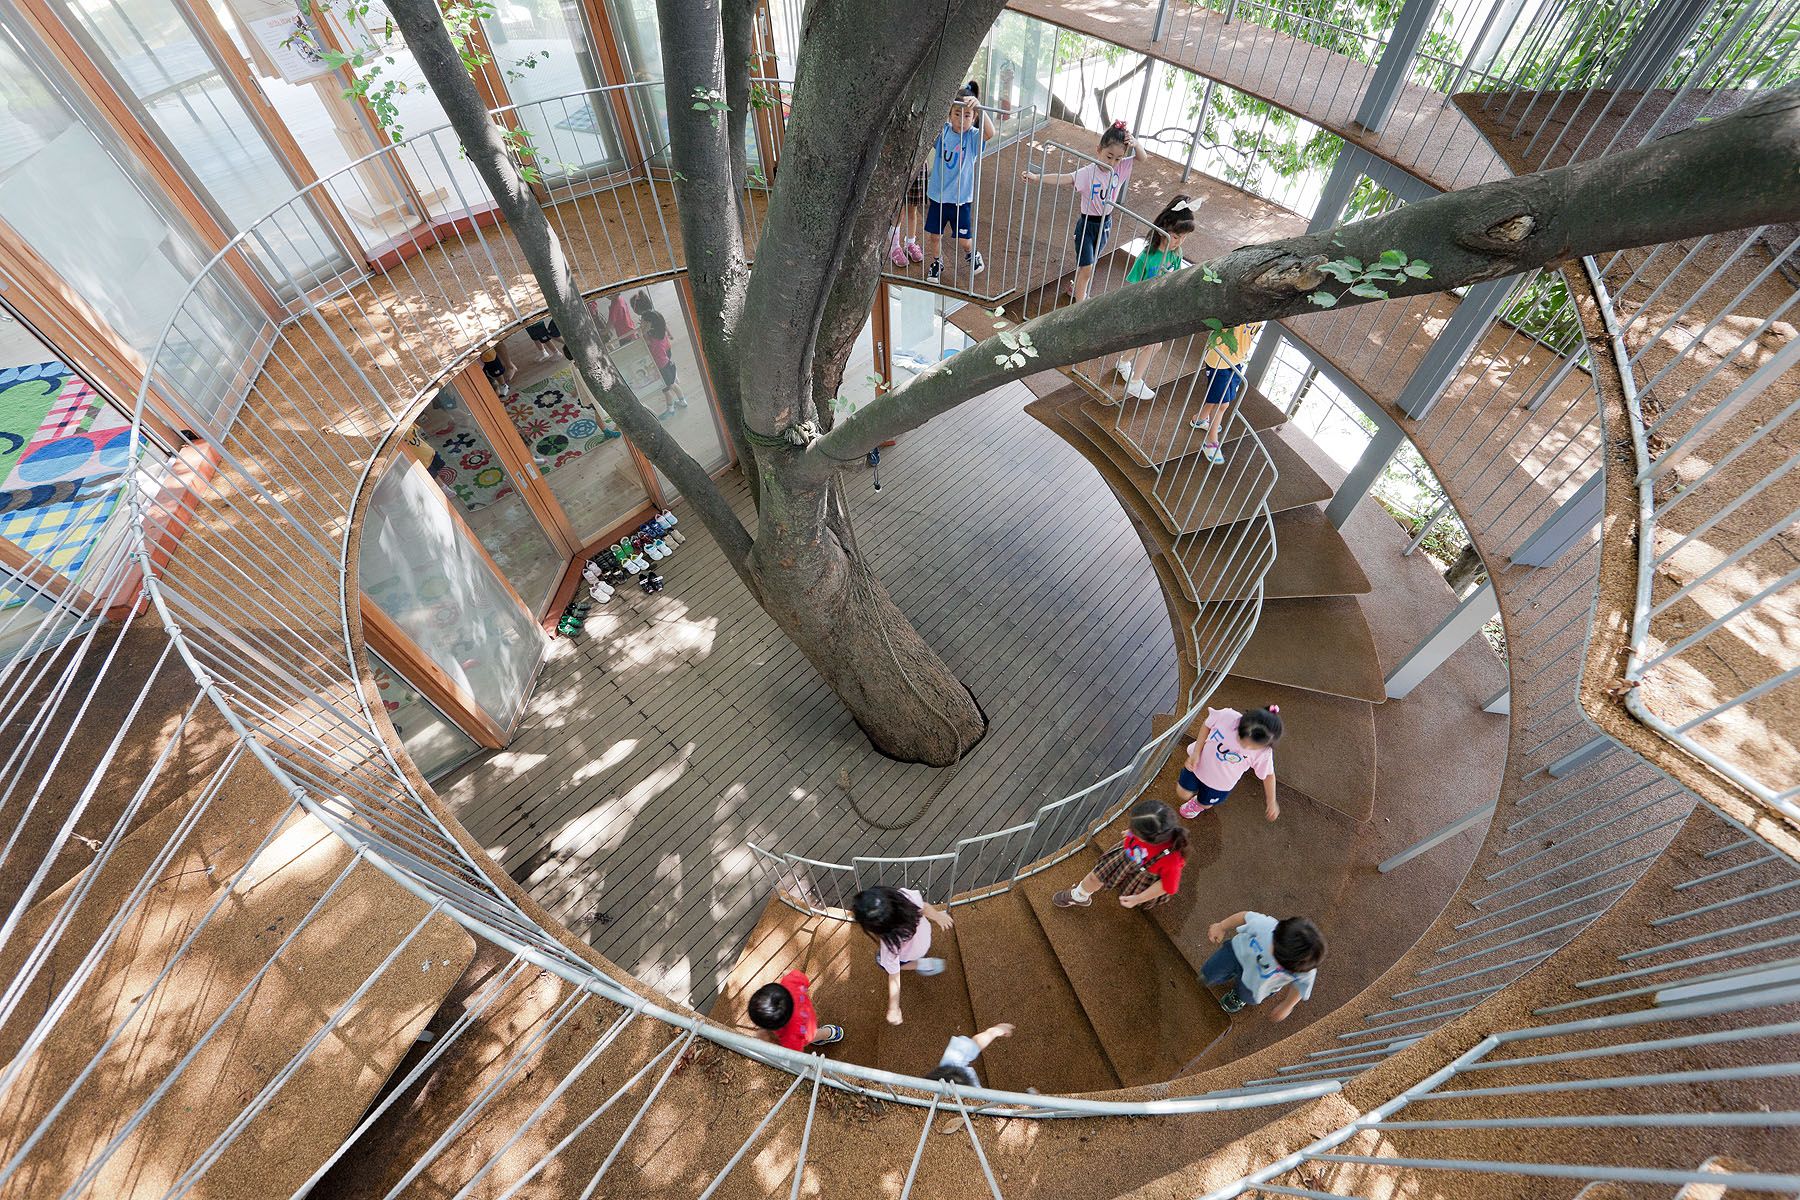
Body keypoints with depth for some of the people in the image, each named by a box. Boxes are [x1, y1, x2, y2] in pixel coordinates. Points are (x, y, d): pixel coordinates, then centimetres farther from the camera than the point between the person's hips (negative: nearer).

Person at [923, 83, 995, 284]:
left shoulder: (974, 136, -14)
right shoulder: (943, 131, -4)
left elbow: (990, 132, -33)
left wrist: (978, 106, -47)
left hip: (961, 198, -2)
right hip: (937, 195, 2)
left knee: (964, 238, 9)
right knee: (934, 234, 12)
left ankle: (972, 254, 41)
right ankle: (937, 262, 38)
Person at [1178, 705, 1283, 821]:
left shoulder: (1264, 752, -33)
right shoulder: (1227, 716, -37)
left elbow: (1268, 775, -13)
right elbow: (1207, 725, -15)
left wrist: (1271, 802, 1)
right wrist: (1196, 752, -20)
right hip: (1200, 761, 0)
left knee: (1204, 804, 23)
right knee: (1183, 793, 13)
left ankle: (1198, 804, 59)